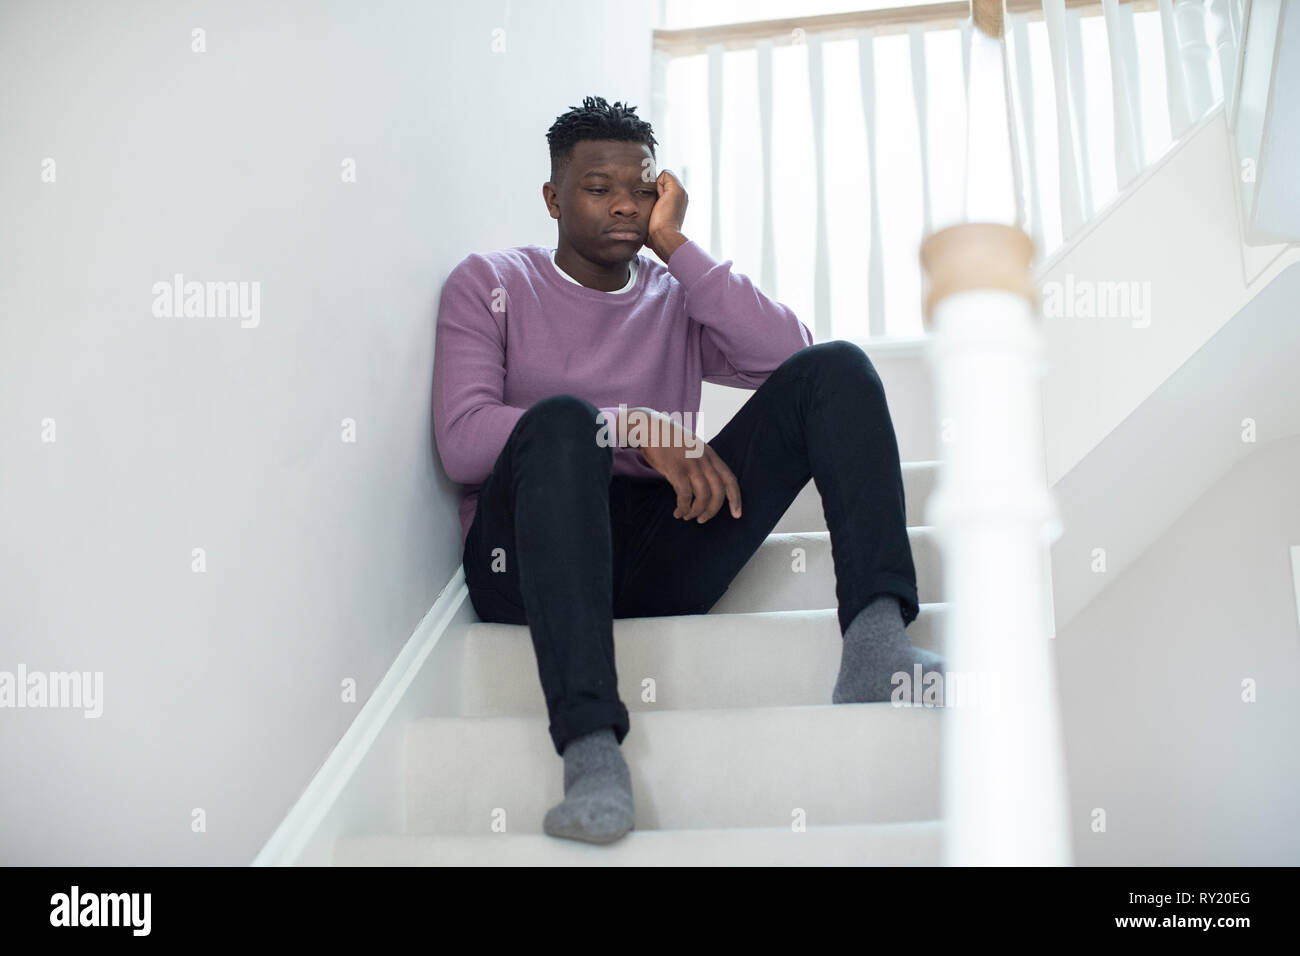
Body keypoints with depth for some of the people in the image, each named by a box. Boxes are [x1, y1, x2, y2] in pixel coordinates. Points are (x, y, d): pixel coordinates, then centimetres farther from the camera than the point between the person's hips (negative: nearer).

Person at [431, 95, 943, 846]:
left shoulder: (677, 298, 19)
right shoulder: (490, 284, 11)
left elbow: (791, 354, -1)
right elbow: (461, 441, -7)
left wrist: (676, 246, 1)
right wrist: (634, 426, -17)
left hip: (657, 557, 3)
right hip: (530, 555, -3)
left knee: (836, 368, -10)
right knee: (563, 416, -36)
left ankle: (875, 641, -31)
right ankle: (591, 750, -46)